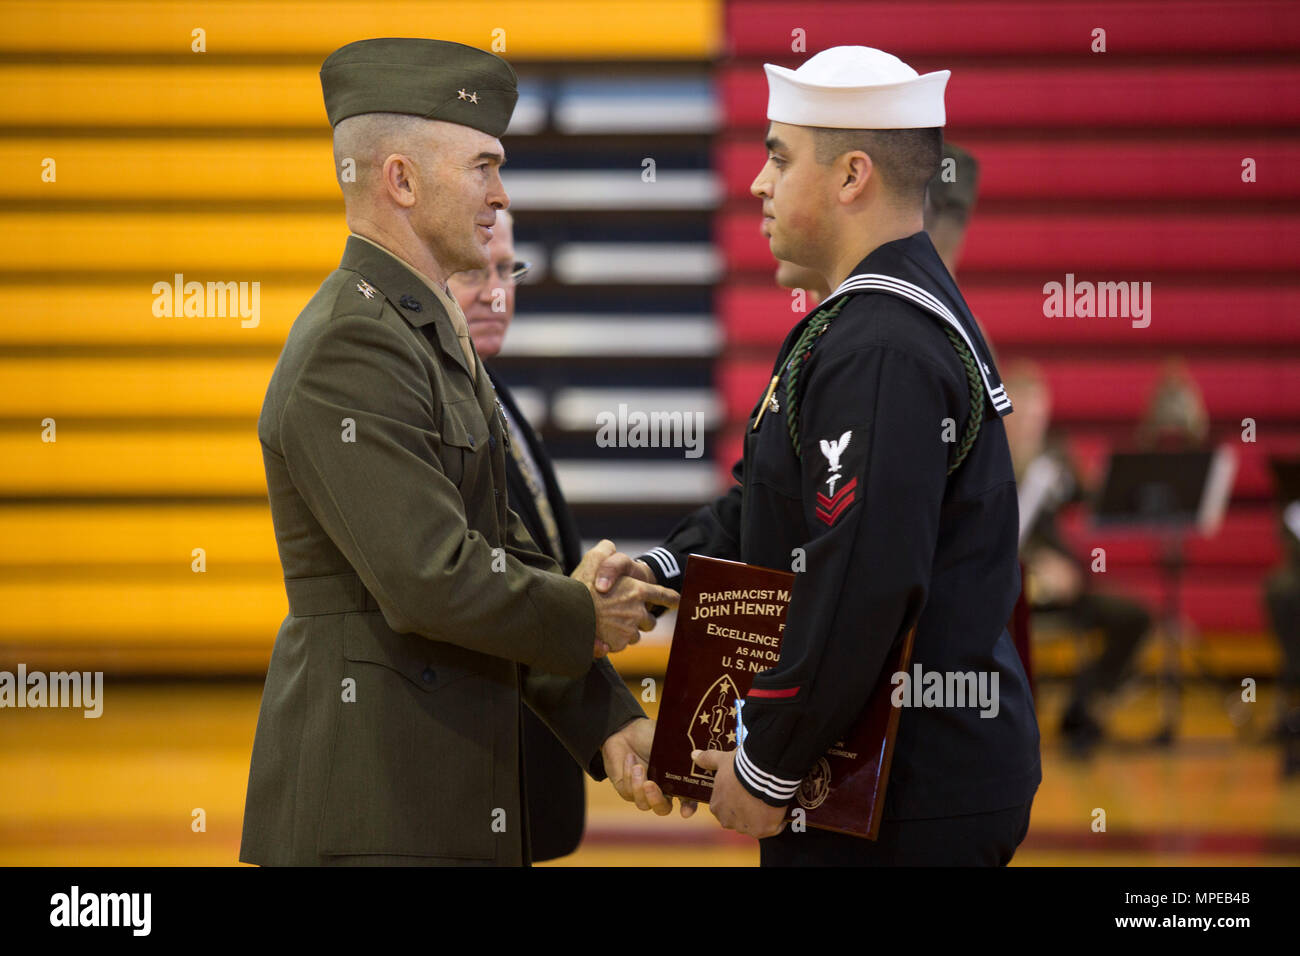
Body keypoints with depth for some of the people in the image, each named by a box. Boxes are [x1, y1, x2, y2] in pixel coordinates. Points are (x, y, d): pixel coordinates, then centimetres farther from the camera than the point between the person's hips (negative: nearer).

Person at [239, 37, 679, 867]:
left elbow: (501, 552, 16)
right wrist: (582, 619, -6)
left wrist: (608, 720, 6)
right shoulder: (349, 351, -16)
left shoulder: (437, 341, 17)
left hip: (447, 785, 10)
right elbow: (431, 581, -22)